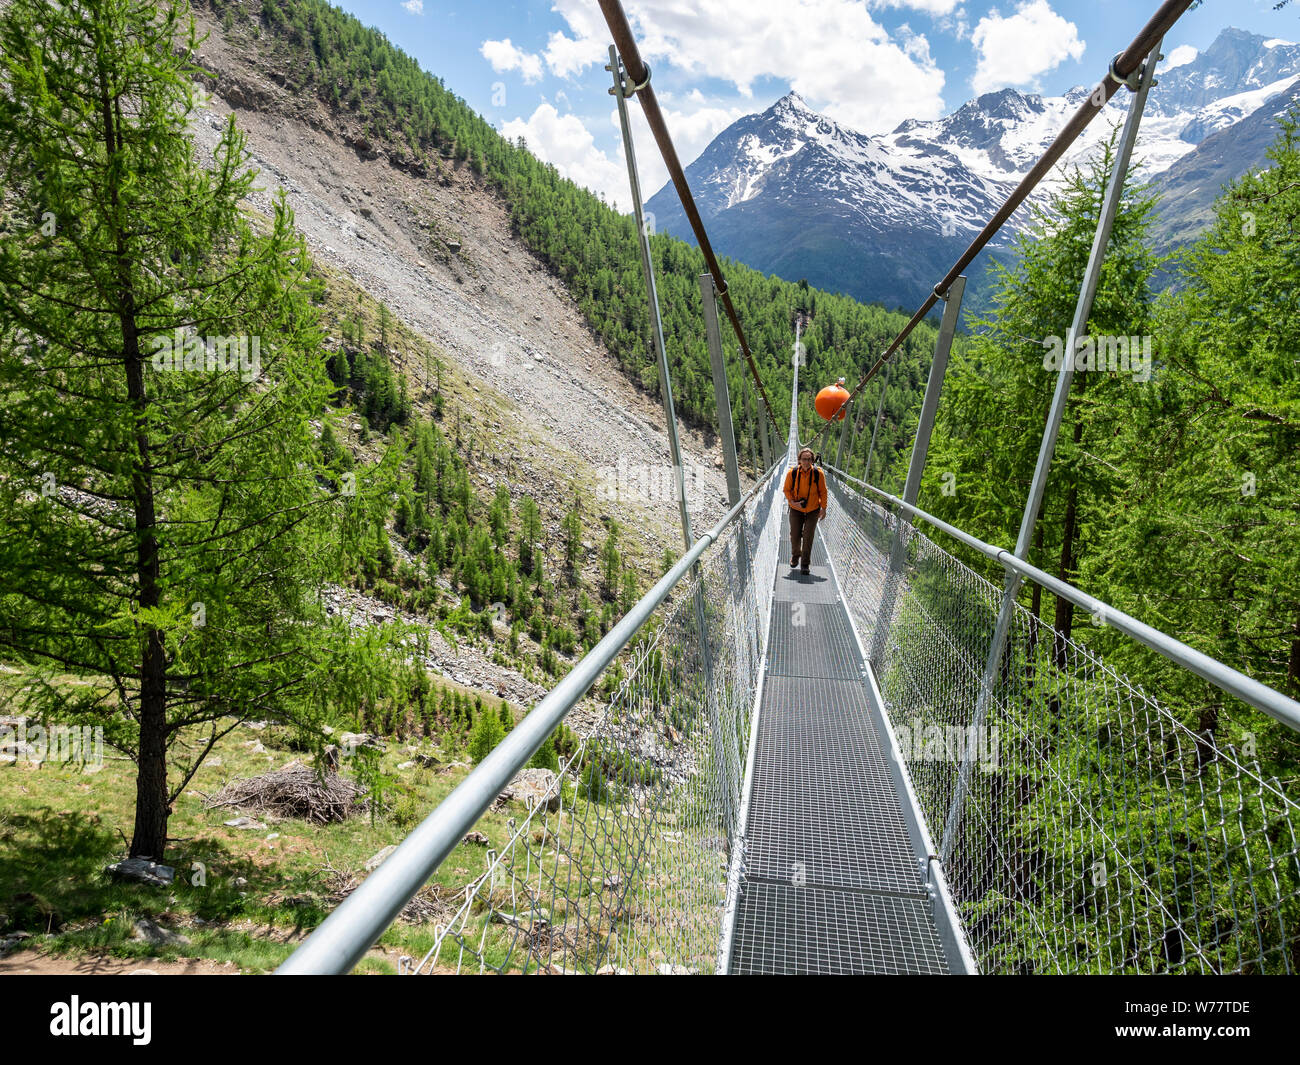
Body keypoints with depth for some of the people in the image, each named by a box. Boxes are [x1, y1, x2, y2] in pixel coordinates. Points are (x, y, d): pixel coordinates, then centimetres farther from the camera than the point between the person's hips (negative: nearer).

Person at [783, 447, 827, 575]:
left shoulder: (818, 474, -12)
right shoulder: (792, 473, -12)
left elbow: (823, 491, -2)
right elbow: (787, 490, -2)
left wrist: (823, 508, -3)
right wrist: (792, 502, -18)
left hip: (813, 510, -1)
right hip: (796, 510, 1)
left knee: (808, 537, -4)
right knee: (795, 535, 8)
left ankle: (805, 564, 8)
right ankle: (795, 556, 39)